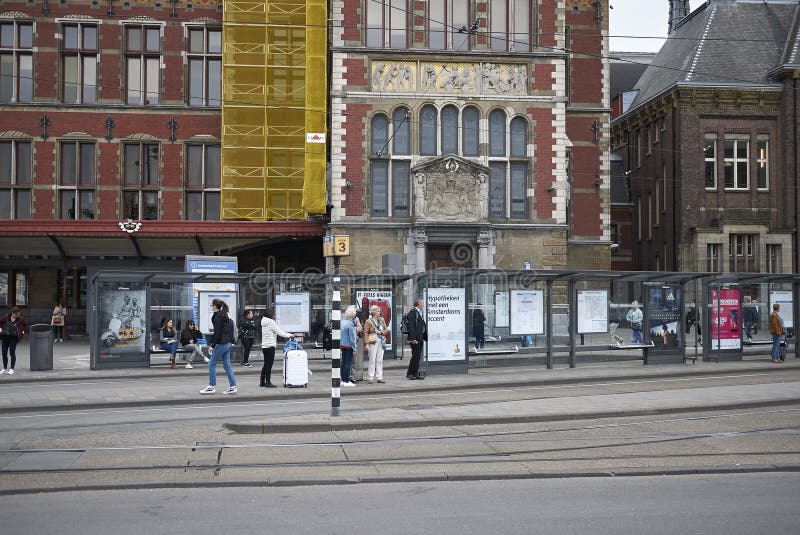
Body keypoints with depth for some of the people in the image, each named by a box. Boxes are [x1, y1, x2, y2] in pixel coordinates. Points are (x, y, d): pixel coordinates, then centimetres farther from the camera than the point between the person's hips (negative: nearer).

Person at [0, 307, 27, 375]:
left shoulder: (20, 320, -6)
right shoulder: (6, 317, -5)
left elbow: (26, 325, 7)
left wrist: (22, 330, -2)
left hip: (13, 338, -3)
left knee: (12, 353, -3)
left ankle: (11, 369, 5)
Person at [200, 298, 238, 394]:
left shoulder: (217, 317, -12)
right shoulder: (225, 316, 16)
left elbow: (217, 332, -17)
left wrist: (213, 345, -16)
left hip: (221, 343, -9)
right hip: (227, 343, 9)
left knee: (211, 364, -1)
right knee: (227, 365, 9)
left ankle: (212, 387, 1)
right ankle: (233, 386, 7)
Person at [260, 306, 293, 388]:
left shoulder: (264, 322, 12)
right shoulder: (272, 323, -13)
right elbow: (279, 332, -12)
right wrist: (290, 335, -2)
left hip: (264, 346, 8)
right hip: (270, 346, -8)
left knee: (266, 364, 14)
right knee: (269, 365, -3)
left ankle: (262, 382, 17)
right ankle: (268, 382, 1)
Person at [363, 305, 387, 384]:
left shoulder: (382, 320, 12)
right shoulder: (368, 321, -3)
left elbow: (385, 330, 17)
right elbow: (366, 333, -7)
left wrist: (382, 331, -5)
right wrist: (366, 343, -14)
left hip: (381, 341, 5)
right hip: (373, 342, -5)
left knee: (380, 360, 7)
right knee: (372, 360, -5)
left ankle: (379, 377, 12)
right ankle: (370, 377, 1)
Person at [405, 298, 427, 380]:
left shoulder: (420, 312, 19)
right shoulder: (413, 312, -11)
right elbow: (411, 326, -18)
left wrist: (425, 337, 15)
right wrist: (413, 338, -23)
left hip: (420, 339, 9)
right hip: (415, 339, -9)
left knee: (418, 356, 10)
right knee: (415, 355, -8)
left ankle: (416, 373, 14)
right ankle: (409, 373, -1)